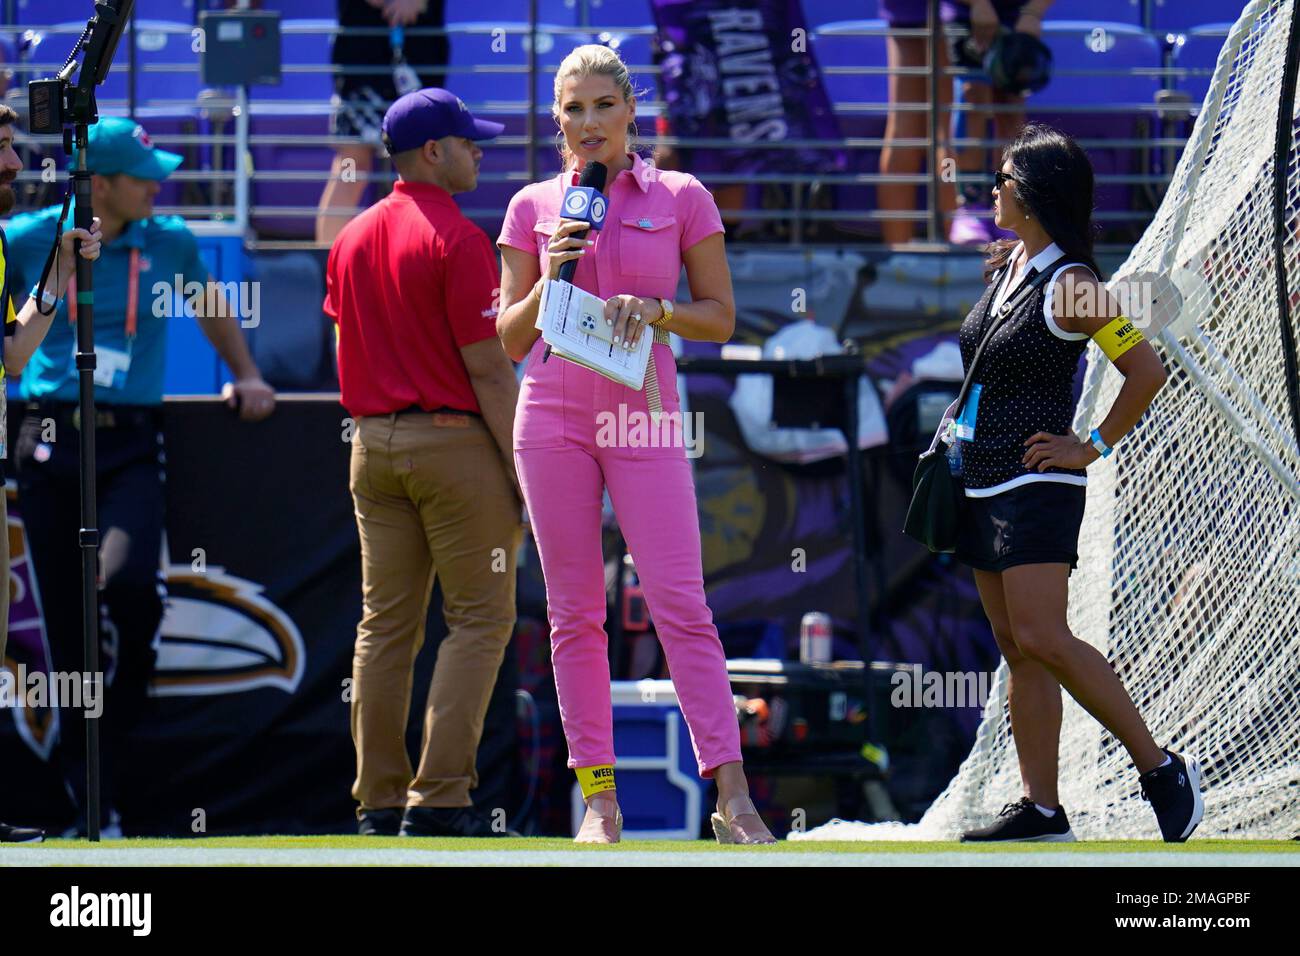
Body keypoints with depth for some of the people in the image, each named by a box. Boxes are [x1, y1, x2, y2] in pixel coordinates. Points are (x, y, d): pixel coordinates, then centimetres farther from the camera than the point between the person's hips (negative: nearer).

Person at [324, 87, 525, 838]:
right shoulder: (456, 240, -12)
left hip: (372, 440, 7)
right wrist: (520, 471, -10)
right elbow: (487, 366, -14)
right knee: (480, 618, -1)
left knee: (386, 624, 9)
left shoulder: (352, 240, 10)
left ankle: (380, 802, 9)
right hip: (453, 438, -7)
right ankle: (440, 797, -8)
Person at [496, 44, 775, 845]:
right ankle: (599, 794, 6)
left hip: (643, 416, -2)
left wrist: (656, 311, -11)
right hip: (554, 416, 2)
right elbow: (510, 338, 10)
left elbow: (722, 318, 7)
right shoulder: (535, 207, 8)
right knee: (574, 611, 2)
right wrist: (549, 279, -7)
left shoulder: (681, 199, 4)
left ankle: (732, 794, -13)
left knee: (680, 601, -10)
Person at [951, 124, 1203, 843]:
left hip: (1036, 482, -9)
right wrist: (964, 422, 18)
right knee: (1015, 647, 6)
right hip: (983, 482, 9)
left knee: (1042, 639, -17)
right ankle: (1040, 809, 6)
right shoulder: (1006, 266, 10)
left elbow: (1146, 369, -17)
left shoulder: (1071, 285, -14)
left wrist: (1094, 447, -13)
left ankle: (1161, 770, -10)